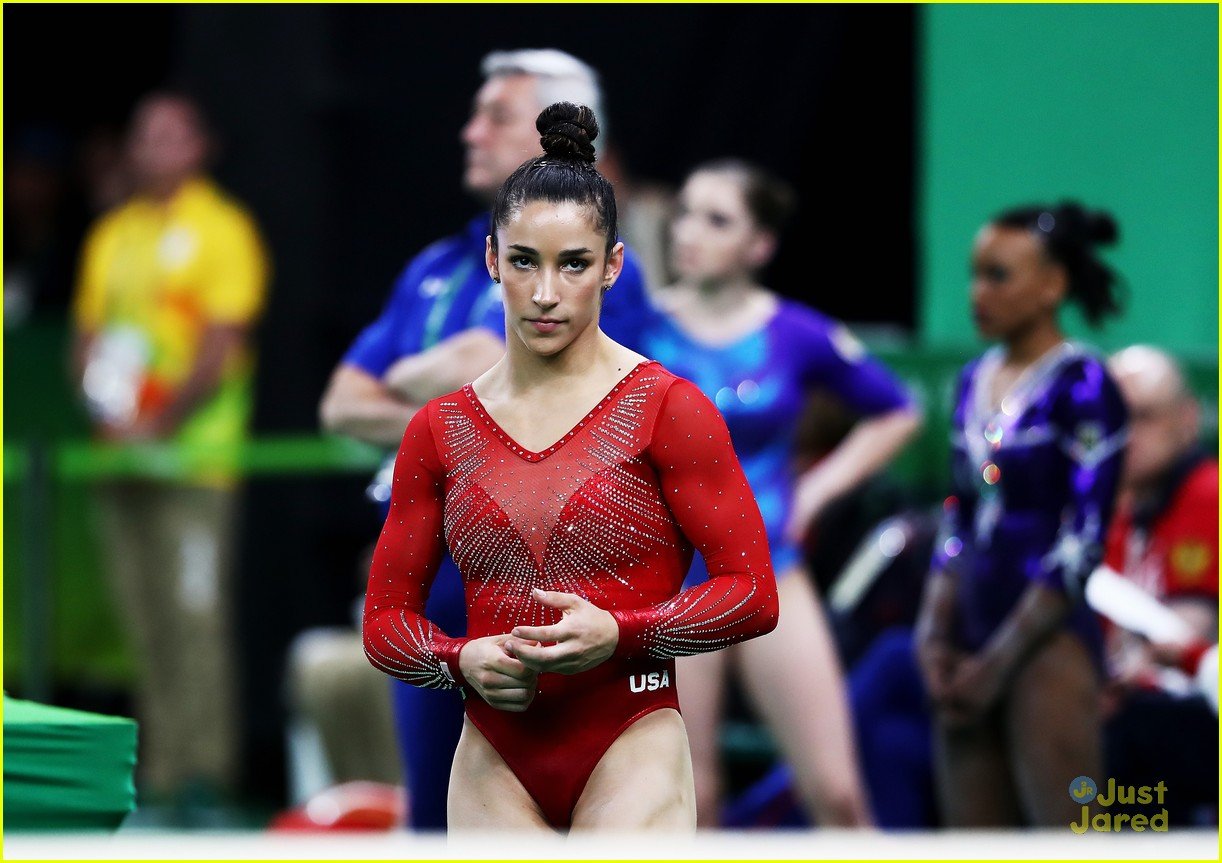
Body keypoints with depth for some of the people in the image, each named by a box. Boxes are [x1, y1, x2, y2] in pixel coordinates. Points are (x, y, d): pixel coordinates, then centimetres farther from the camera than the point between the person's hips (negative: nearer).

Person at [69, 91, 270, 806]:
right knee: (142, 619, 4)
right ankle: (158, 771, 7)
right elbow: (88, 336, 17)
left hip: (193, 451, -6)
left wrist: (161, 425, -14)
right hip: (123, 452, 6)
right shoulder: (112, 234, 17)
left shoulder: (221, 229, -1)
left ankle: (203, 768, -8)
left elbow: (221, 346, -9)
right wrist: (105, 410, -2)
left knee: (194, 612, -10)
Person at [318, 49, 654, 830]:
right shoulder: (437, 269, 17)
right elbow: (344, 404, 12)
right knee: (436, 815, 10)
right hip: (428, 565, 7)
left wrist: (409, 378, 1)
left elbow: (484, 369, -17)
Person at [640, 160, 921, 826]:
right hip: (666, 580, -1)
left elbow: (895, 416, 13)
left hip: (770, 578, 1)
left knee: (836, 795, -4)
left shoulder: (798, 336, -1)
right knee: (687, 801, 2)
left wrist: (816, 489, 4)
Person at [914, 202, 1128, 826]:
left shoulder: (1082, 387, -7)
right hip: (972, 643, 7)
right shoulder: (975, 382, 14)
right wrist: (934, 634, 4)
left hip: (1048, 641, -7)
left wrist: (1000, 661, -12)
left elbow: (1081, 544, -12)